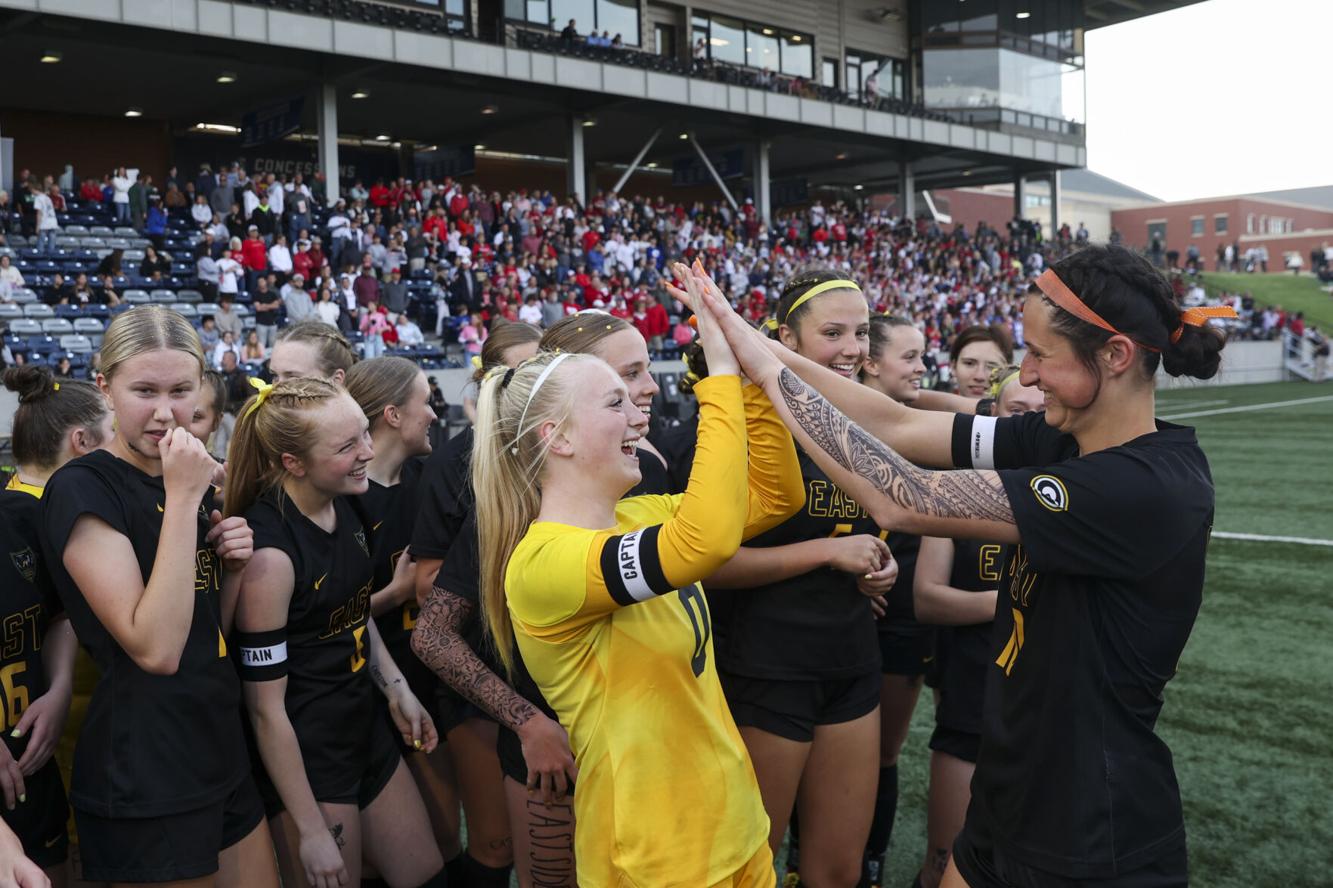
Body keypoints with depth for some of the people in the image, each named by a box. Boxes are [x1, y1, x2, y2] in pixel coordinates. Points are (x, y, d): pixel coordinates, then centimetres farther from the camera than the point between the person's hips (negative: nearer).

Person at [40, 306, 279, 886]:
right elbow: (156, 650, -23)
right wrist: (182, 499, -23)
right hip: (143, 783, -7)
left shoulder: (194, 482, 8)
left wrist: (232, 565, -5)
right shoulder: (81, 490, -14)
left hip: (221, 756, 7)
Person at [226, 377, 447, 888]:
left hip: (364, 730, 8)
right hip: (302, 754, -8)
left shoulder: (343, 506, -2)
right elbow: (266, 708, -21)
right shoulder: (270, 551, -25)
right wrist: (310, 831, -16)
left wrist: (396, 689, 6)